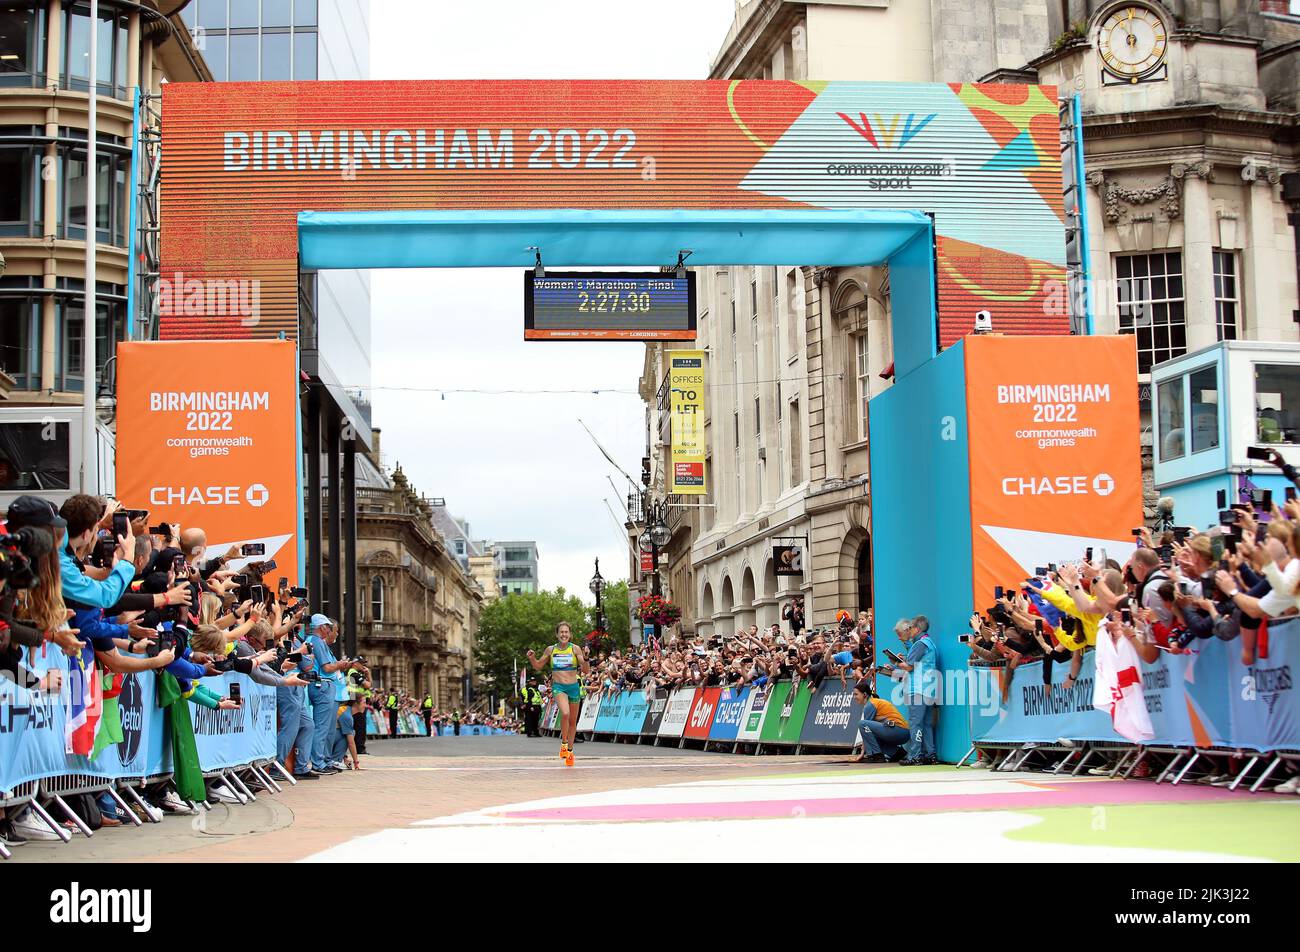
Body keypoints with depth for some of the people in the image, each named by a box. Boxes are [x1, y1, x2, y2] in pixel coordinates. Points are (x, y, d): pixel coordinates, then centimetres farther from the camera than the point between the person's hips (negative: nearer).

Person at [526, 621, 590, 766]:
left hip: (574, 687, 1)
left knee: (573, 722, 10)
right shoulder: (551, 650, 3)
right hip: (558, 687, -1)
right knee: (565, 713, -28)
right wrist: (532, 658, -4)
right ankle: (564, 743, -10)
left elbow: (586, 671, -3)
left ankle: (570, 750, 27)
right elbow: (538, 666, 15)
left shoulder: (575, 649, -1)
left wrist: (585, 659, -22)